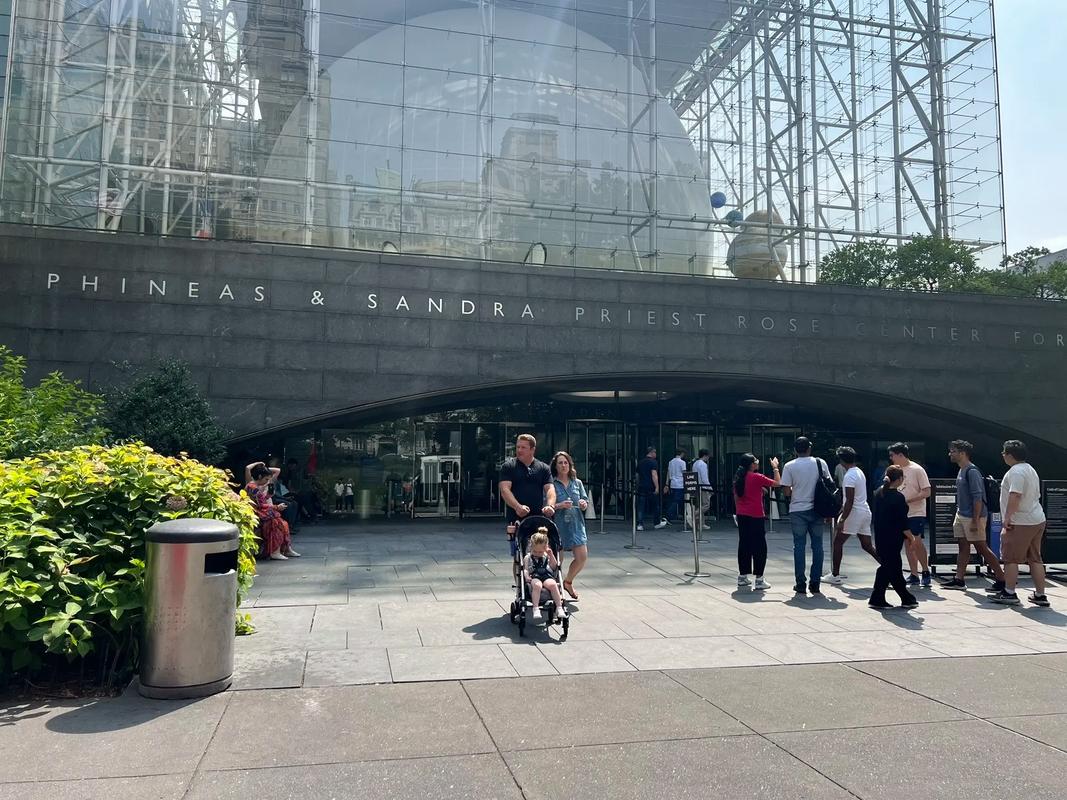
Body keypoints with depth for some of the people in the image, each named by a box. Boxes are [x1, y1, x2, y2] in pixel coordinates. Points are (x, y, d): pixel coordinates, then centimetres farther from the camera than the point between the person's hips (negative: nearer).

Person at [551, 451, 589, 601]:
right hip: (558, 525, -4)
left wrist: (584, 504, -7)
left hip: (576, 524, 4)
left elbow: (586, 501, 15)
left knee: (582, 557, -2)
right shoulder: (551, 484, -3)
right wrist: (559, 506, -20)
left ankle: (568, 582, 23)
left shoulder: (577, 483, 11)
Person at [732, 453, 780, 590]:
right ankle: (759, 580, -3)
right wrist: (775, 468, 6)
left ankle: (742, 576, 19)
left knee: (744, 545, 14)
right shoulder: (757, 477, -11)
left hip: (742, 516, 7)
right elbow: (778, 483, -5)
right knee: (759, 547, -1)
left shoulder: (738, 478, 7)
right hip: (756, 517, -7)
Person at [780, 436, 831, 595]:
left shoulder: (790, 466, -5)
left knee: (799, 546, 4)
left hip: (797, 511, -1)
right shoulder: (820, 463, 1)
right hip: (816, 510, 2)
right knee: (817, 546, 8)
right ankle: (815, 584, 9)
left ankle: (801, 584, 5)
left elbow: (787, 491, -8)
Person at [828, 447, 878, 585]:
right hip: (865, 511, 9)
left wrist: (842, 520, -22)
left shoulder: (849, 476, -16)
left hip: (854, 512, -9)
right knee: (867, 545, 12)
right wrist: (843, 508, 31)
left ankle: (835, 576, 4)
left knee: (837, 542, 1)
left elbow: (850, 501, -22)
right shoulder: (860, 472, 13)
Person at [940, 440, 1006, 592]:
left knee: (982, 548, -4)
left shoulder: (972, 471, -17)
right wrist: (958, 514, 19)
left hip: (972, 517, -9)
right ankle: (959, 580, 14)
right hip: (961, 515, 9)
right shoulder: (962, 470, 12)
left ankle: (1002, 580, 4)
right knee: (963, 547, 10)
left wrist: (975, 521, -23)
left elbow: (978, 497, -21)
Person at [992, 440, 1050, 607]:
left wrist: (1007, 517, -23)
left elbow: (1015, 496, -27)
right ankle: (1040, 595, 15)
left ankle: (1009, 593, 4)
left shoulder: (1016, 471, -16)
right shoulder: (1030, 470, 17)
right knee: (1035, 559, 13)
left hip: (1021, 523, -10)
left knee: (1011, 558, -1)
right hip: (1038, 520, 10)